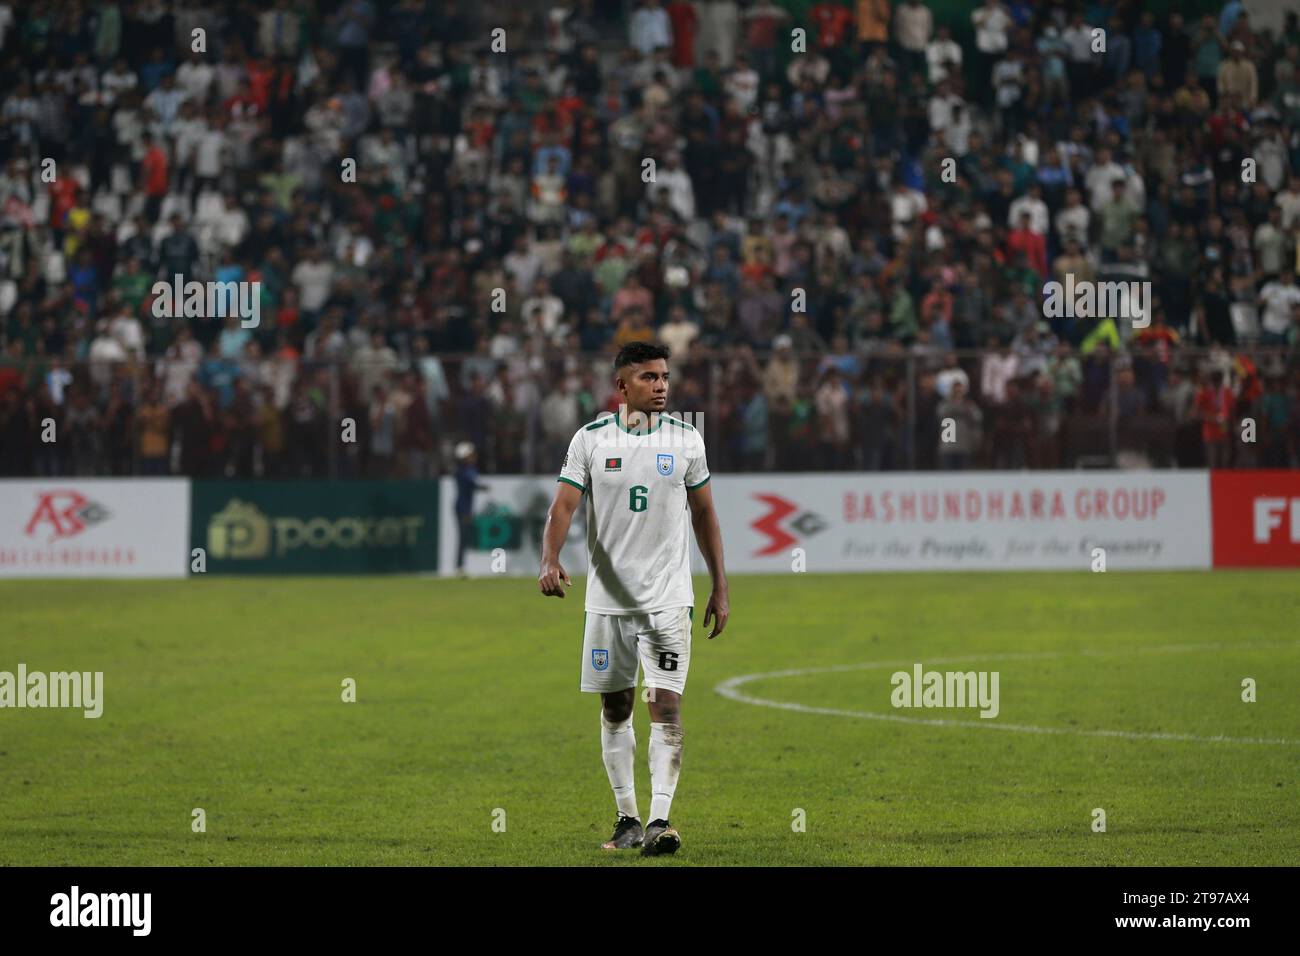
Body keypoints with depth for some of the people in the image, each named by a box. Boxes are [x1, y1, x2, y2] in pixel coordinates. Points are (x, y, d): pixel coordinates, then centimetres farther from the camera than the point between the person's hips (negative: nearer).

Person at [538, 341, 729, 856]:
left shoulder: (686, 439, 2)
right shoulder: (590, 440, -1)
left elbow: (704, 515, 10)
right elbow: (563, 506, -7)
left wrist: (720, 589, 9)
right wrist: (550, 560, -26)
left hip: (669, 595, -1)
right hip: (608, 596, 1)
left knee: (666, 703, -12)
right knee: (614, 707, 8)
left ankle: (659, 819, -16)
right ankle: (627, 817, 20)